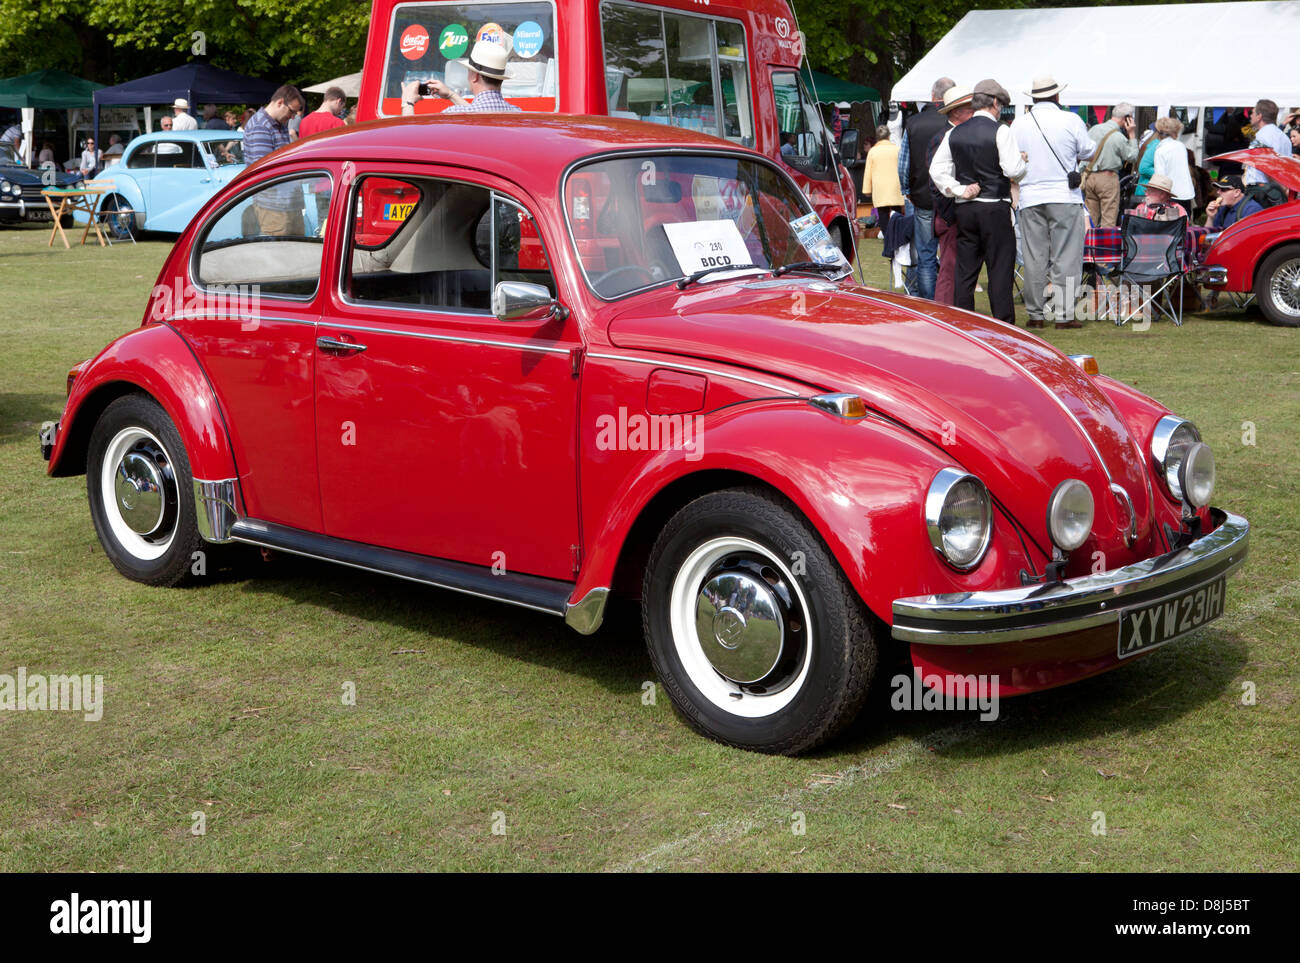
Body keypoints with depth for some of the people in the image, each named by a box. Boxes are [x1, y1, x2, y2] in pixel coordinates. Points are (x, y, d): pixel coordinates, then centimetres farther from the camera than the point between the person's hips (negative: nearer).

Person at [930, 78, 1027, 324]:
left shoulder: (954, 134, 8)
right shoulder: (1000, 131, -8)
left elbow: (937, 169, 4)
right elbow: (1013, 170, -15)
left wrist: (958, 190, 2)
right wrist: (1023, 162, 6)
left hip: (964, 209, 5)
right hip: (995, 208, -5)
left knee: (965, 271, 8)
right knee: (1000, 269, -1)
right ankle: (1003, 324, -2)